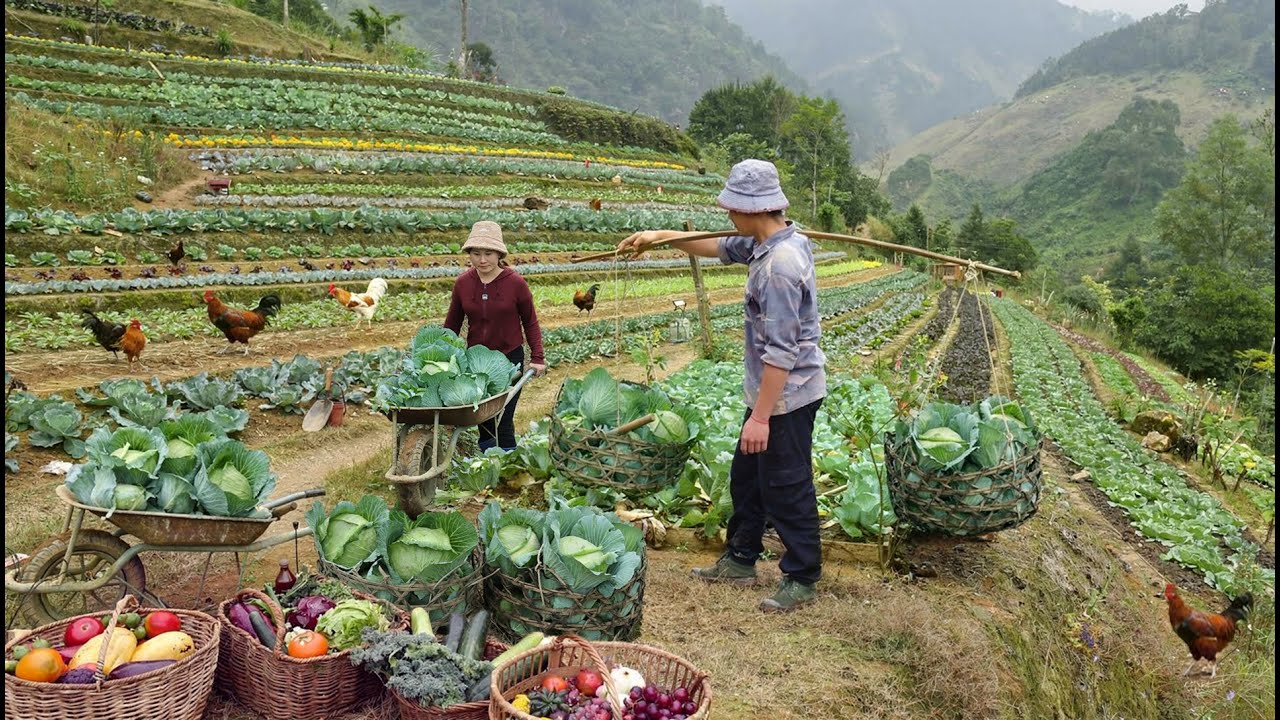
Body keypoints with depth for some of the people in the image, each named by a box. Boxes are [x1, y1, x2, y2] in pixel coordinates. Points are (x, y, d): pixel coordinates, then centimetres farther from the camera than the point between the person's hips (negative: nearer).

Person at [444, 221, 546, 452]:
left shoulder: (515, 283, -10)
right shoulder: (462, 283, -2)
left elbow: (530, 322, 1)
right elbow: (452, 323, 10)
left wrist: (537, 358, -3)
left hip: (510, 357, -3)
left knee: (503, 424, -5)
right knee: (483, 423, 7)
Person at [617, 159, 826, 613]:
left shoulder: (779, 266, -27)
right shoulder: (769, 242, 4)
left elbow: (781, 351, -28)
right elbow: (720, 248, 22)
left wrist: (761, 416, -25)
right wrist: (662, 236, 17)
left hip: (787, 395, -11)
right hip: (769, 390, 11)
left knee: (787, 489, 3)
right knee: (747, 477, 21)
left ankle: (802, 580, 19)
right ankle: (740, 560, 35)